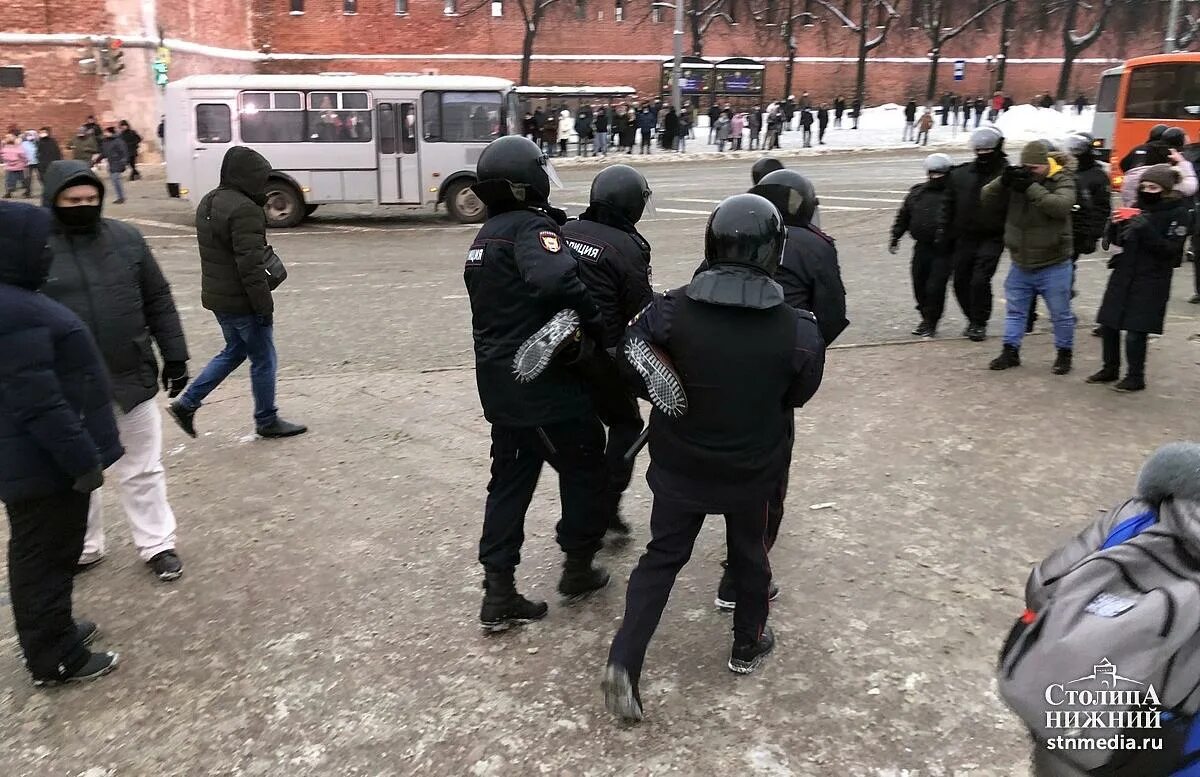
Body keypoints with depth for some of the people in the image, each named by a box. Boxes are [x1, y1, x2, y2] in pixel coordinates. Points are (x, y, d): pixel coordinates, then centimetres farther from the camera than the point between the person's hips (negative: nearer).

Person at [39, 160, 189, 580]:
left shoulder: (126, 238, 1)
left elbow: (158, 302, 7)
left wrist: (174, 355, 6)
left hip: (130, 377, 1)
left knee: (142, 469, 12)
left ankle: (157, 544, 25)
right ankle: (82, 548, 35)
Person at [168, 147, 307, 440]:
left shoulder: (208, 202, 10)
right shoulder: (244, 210, -21)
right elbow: (251, 266, -24)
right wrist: (265, 306, -17)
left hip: (216, 296, 10)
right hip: (242, 301, -9)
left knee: (234, 351, 23)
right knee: (263, 359, 6)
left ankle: (186, 403, 20)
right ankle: (267, 421, 19)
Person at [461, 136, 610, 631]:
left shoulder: (486, 236, 14)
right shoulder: (531, 227, -17)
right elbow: (556, 279, -37)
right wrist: (599, 325, -26)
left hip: (500, 382, 9)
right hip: (545, 383, -8)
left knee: (511, 477, 14)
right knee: (585, 468, 12)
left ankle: (498, 593, 16)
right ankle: (578, 567, 27)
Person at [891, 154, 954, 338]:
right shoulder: (916, 193, 11)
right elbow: (903, 217, 19)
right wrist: (895, 238, 14)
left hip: (944, 249, -5)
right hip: (922, 247, 5)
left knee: (935, 287, -8)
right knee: (919, 284, 10)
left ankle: (930, 323, 6)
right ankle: (926, 319, 27)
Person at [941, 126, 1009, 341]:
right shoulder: (960, 174, 7)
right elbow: (949, 205, 13)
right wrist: (945, 232, 8)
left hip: (992, 237, -5)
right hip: (965, 236, 5)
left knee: (980, 279, -14)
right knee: (961, 281, 9)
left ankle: (980, 323, 5)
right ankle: (973, 320, 29)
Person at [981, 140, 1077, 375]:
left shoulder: (1062, 180, -9)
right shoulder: (1017, 179, 1)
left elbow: (1062, 205, -28)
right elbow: (986, 201, -2)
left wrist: (1031, 188, -29)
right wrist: (1003, 181, -19)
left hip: (1053, 265, -4)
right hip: (1021, 264, 4)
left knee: (1060, 313, 9)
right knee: (1015, 310, 13)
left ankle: (1064, 353, 25)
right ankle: (1010, 351, 24)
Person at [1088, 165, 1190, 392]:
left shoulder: (1179, 214, -6)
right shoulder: (1140, 207, 9)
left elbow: (1170, 250, -13)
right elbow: (1117, 240, 14)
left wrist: (1146, 230, -24)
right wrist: (1116, 225, -7)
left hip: (1151, 281, -6)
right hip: (1123, 274, 6)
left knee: (1135, 331, -7)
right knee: (1108, 324, 6)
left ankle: (1135, 377, 9)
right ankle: (1110, 369, 23)